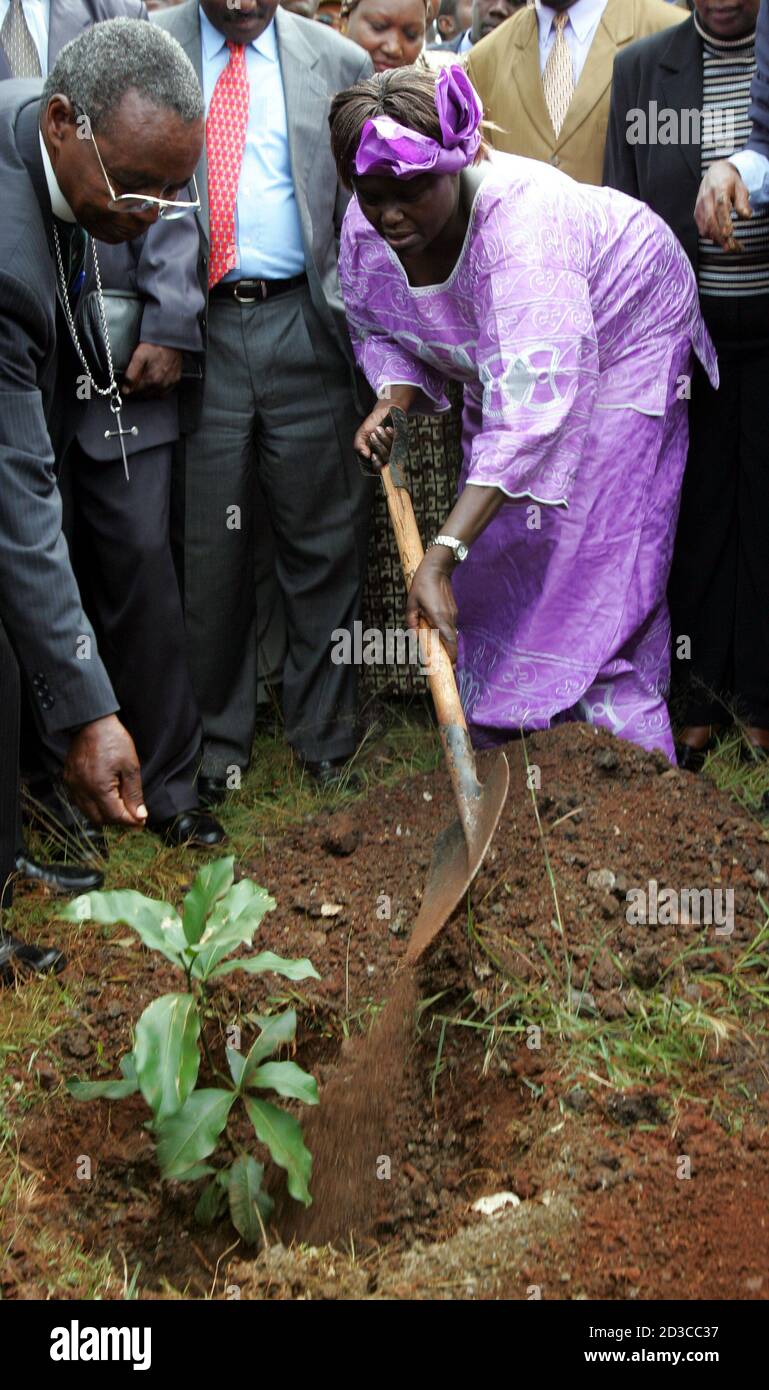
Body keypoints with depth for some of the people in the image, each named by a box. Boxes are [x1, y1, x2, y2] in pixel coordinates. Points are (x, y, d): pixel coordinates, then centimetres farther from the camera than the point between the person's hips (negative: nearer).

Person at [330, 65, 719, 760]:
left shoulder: (521, 222, -42)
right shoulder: (365, 229, -20)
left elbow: (529, 411, -49)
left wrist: (441, 558, -54)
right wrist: (390, 403, -22)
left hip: (620, 332, -7)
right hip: (503, 358, 7)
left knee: (594, 555, -12)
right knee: (496, 547, 6)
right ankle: (493, 736, 20)